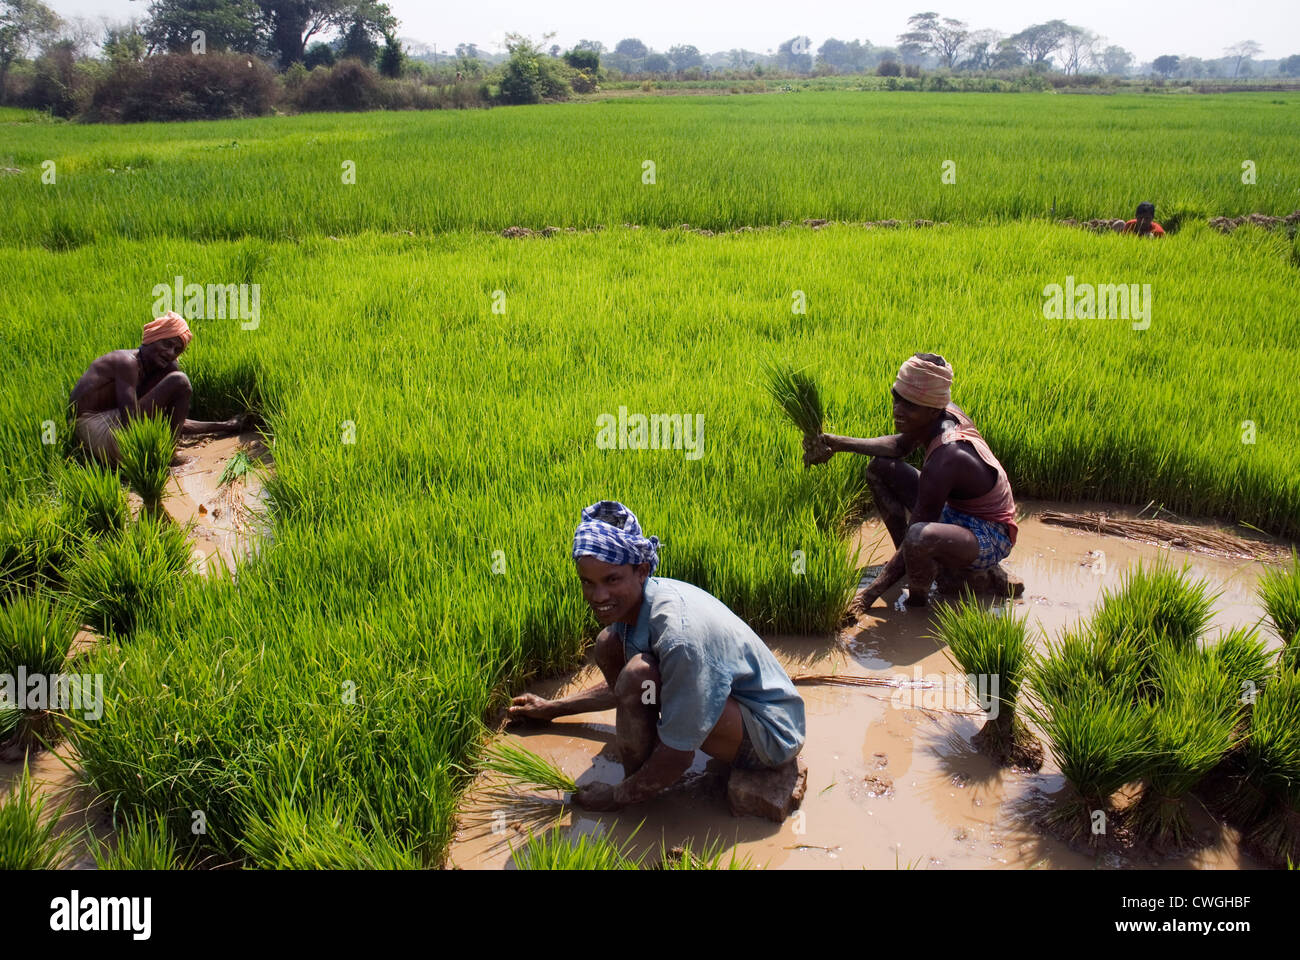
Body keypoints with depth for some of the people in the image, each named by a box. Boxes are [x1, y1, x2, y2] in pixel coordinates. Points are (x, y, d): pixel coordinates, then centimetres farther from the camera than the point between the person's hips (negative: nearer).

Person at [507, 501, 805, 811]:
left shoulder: (680, 635, -33)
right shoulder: (630, 603, -5)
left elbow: (678, 756, -27)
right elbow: (621, 688, 18)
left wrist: (616, 797, -13)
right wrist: (553, 709, 24)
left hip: (771, 737, -9)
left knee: (639, 674, -31)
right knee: (609, 644, 2)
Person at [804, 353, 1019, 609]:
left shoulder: (944, 461, -35)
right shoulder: (944, 412, -10)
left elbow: (916, 538, -30)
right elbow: (901, 445, 11)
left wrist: (870, 594, -24)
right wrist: (838, 443, -1)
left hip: (990, 538, -9)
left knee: (919, 537, -43)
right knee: (880, 467, 8)